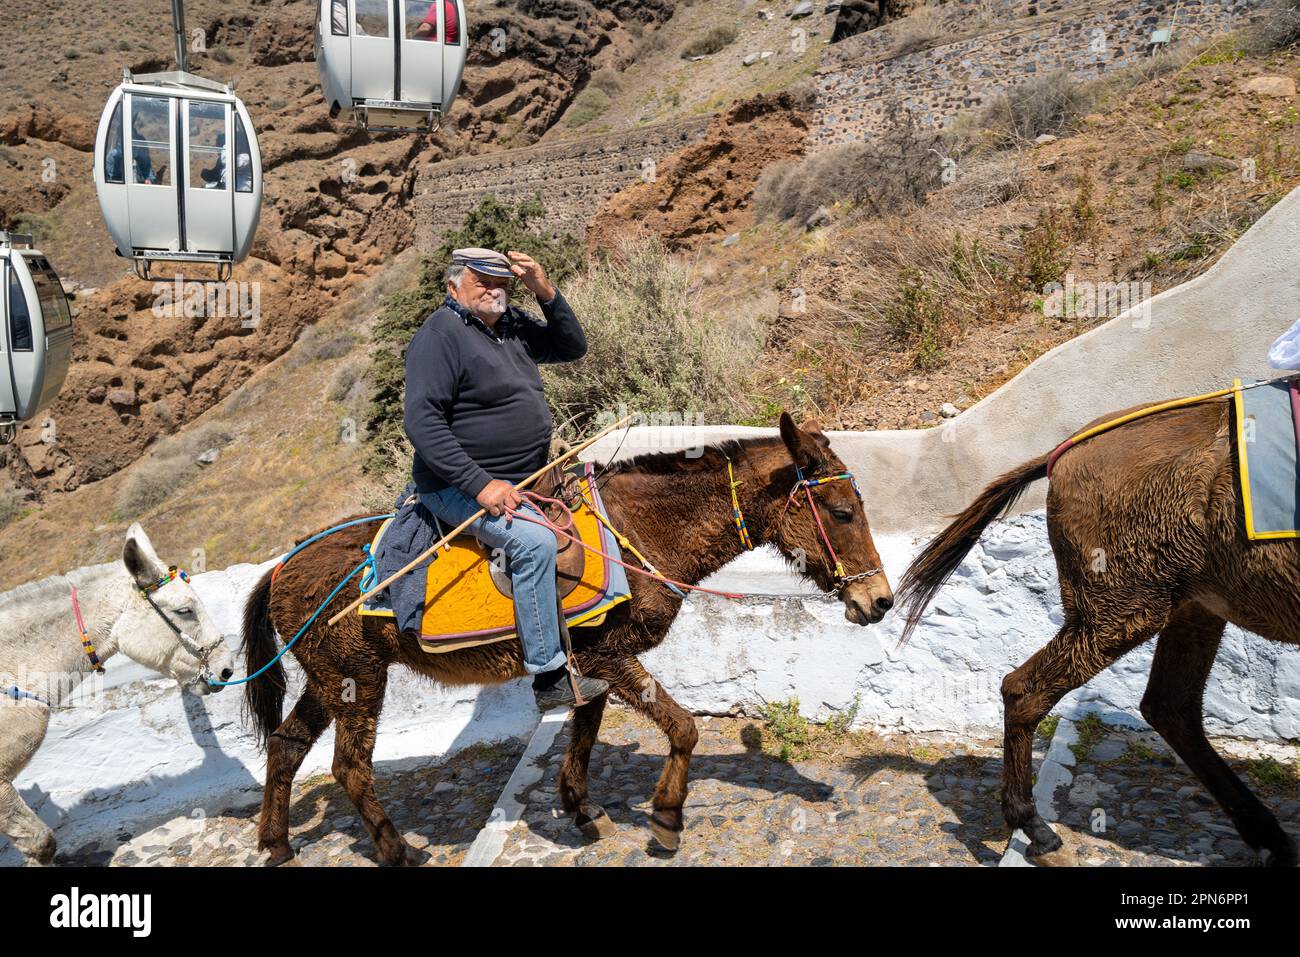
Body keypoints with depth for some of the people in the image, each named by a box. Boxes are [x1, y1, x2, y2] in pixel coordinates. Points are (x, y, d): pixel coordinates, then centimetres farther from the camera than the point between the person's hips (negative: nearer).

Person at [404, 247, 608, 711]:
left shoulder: (512, 324, 11)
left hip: (518, 482, 9)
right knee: (535, 541, -28)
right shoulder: (440, 335, -14)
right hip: (459, 487, -9)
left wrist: (546, 292, 0)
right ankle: (549, 679, -20)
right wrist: (480, 485, -28)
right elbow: (421, 421, -22)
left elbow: (572, 347, 17)